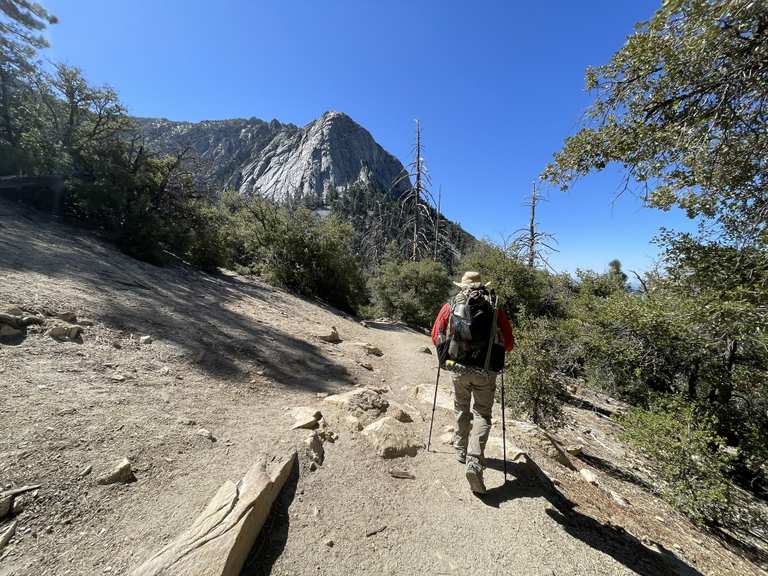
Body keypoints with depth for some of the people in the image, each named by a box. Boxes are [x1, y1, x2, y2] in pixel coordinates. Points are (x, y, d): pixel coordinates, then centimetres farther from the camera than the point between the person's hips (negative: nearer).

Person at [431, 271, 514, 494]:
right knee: (482, 415, 11)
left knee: (462, 410, 22)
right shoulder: (495, 309, 1)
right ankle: (474, 463, -2)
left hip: (458, 368, 1)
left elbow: (436, 337, 4)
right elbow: (509, 344, 4)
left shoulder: (450, 306, 2)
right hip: (485, 371, -1)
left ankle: (461, 450, 37)